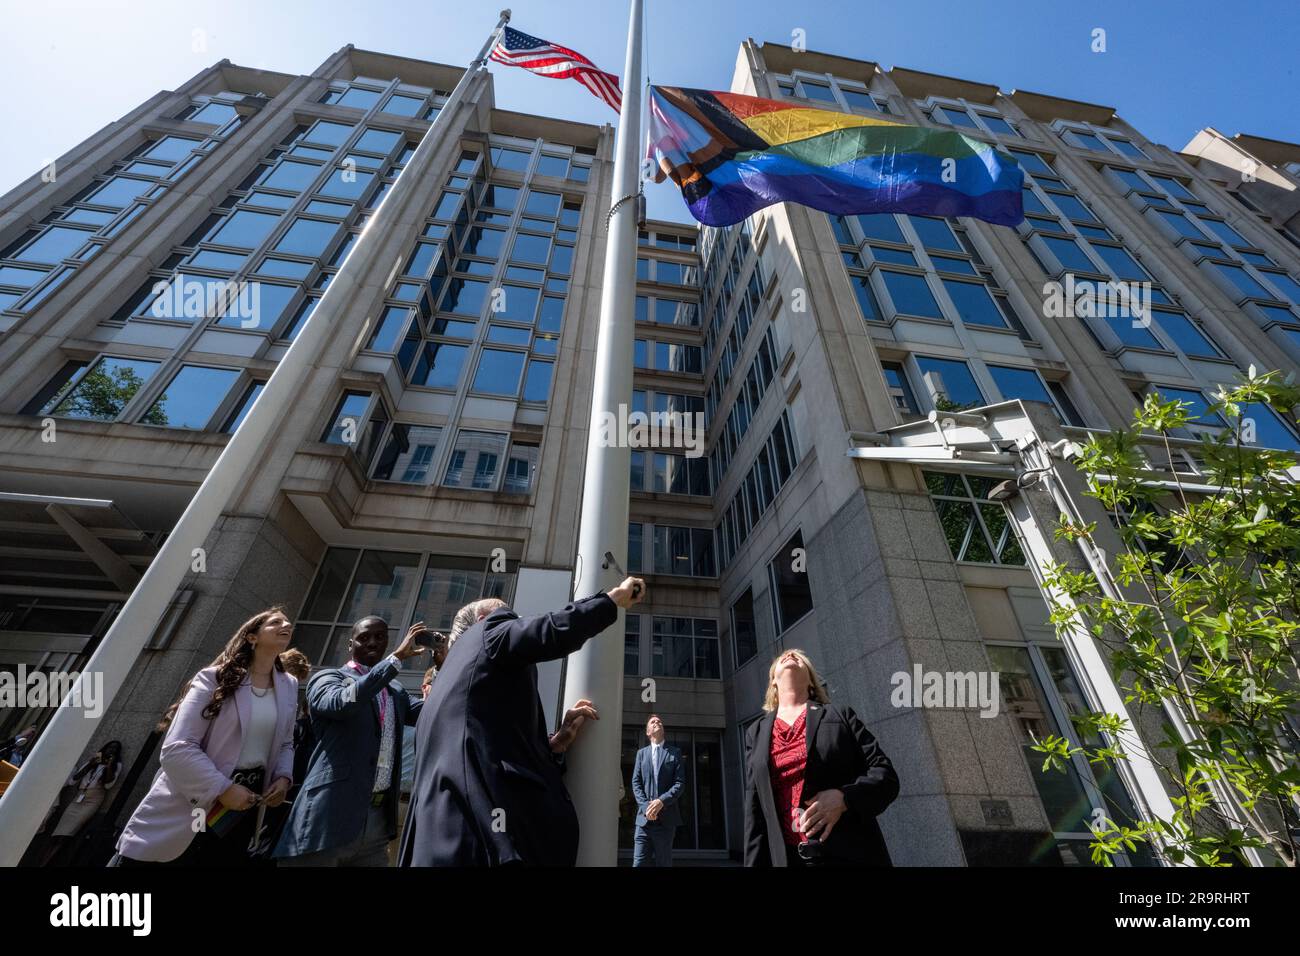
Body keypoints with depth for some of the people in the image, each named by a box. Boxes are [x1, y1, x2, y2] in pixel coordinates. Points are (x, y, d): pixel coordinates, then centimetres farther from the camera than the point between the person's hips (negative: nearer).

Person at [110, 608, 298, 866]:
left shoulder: (289, 687, 3)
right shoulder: (214, 678, -12)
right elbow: (177, 747, -16)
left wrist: (283, 776, -5)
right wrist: (222, 788, -20)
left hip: (246, 805, 5)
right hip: (192, 802, -4)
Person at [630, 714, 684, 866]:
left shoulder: (675, 752, 9)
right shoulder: (641, 753, 15)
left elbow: (680, 783, -1)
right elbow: (636, 782, 7)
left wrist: (661, 801, -14)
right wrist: (645, 806, -10)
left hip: (666, 817, -1)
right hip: (644, 816, 1)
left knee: (663, 863, 4)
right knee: (639, 863, -5)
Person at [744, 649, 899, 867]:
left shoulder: (840, 715, 5)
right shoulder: (756, 733, 10)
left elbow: (885, 775, -1)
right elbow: (754, 809, 9)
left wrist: (844, 798, -17)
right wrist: (755, 862, -1)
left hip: (849, 854, -2)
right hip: (787, 857, 2)